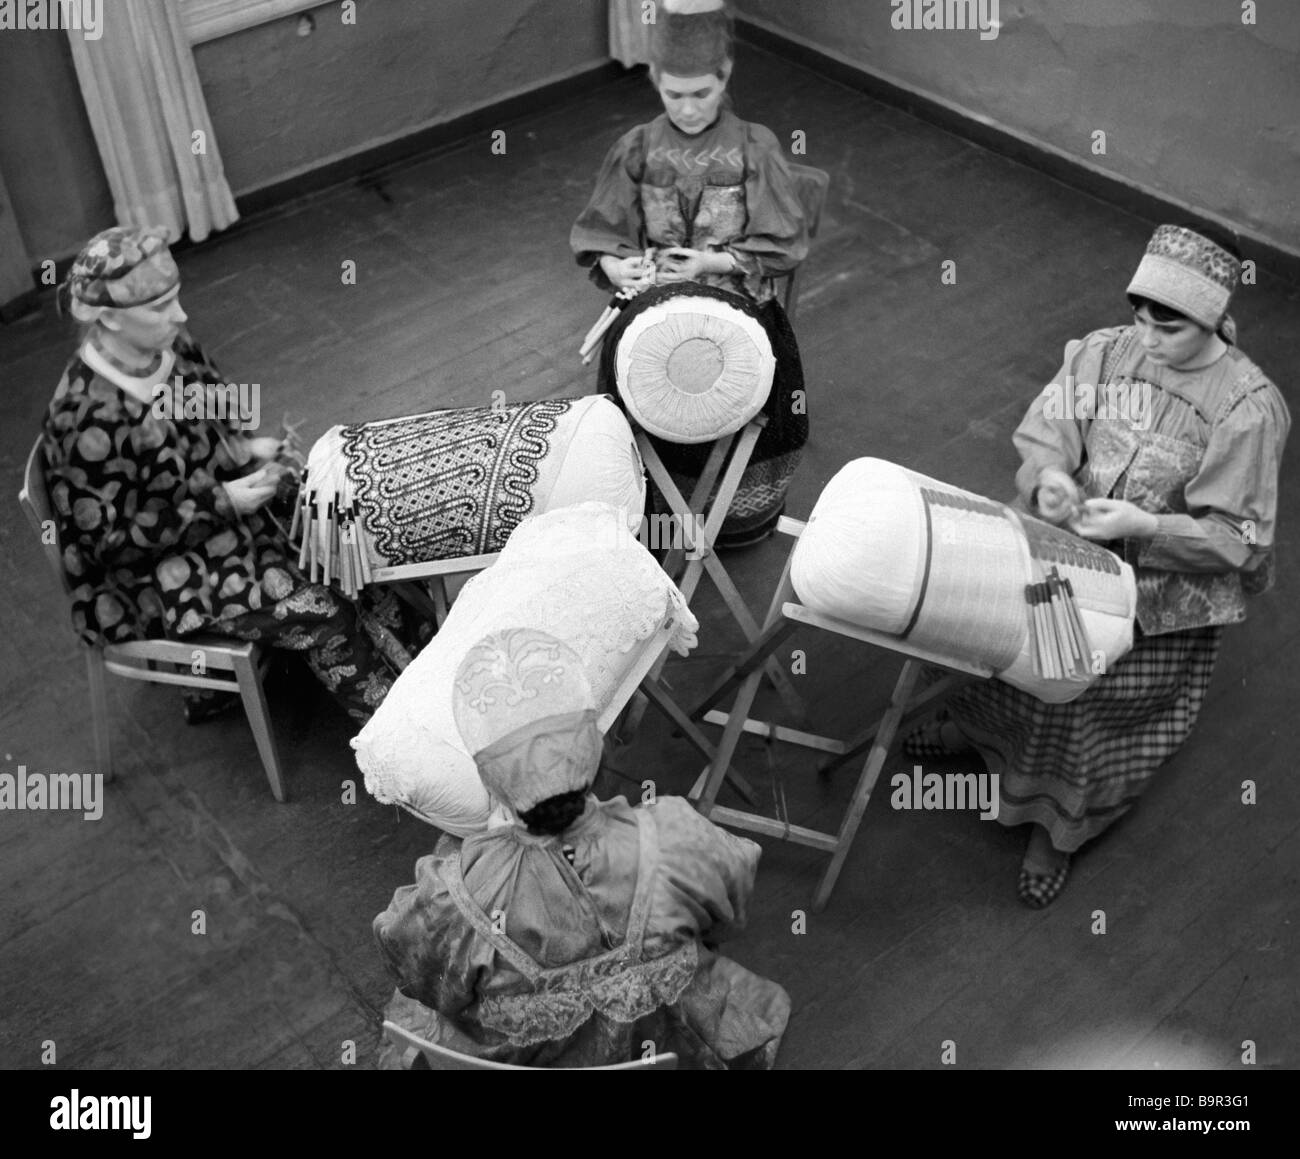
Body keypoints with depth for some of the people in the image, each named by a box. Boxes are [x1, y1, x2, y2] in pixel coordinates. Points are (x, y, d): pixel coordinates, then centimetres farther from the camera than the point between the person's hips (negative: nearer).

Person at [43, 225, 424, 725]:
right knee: (319, 611, -14)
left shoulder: (167, 344, -9)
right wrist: (220, 503, -26)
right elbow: (108, 539, -24)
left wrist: (247, 448, -10)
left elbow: (215, 411, 12)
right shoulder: (86, 418, -31)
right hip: (155, 575, -8)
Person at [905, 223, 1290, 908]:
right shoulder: (1106, 352, -5)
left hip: (1165, 586, -5)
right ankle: (977, 720, 23)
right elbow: (1041, 438, -1)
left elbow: (1237, 540, -14)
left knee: (1084, 693, -13)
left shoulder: (1249, 408, -17)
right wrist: (1047, 477, -25)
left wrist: (1143, 525, -28)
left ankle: (1056, 830, 13)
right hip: (1068, 537, 5)